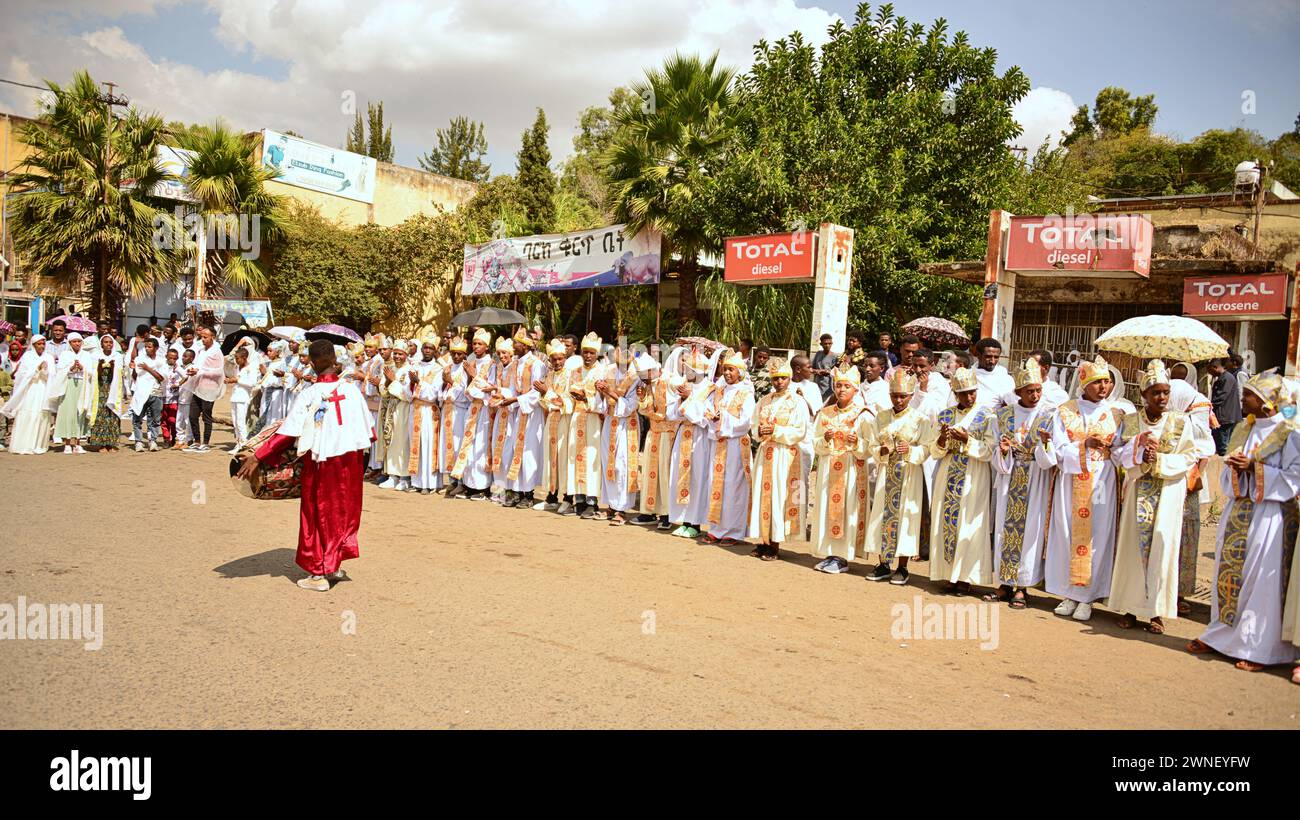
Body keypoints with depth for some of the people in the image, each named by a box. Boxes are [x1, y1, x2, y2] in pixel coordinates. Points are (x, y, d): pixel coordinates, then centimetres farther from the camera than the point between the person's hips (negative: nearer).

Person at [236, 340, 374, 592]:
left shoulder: (308, 394, -14)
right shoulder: (351, 389, -4)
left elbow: (288, 432, -17)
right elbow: (368, 427, 4)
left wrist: (257, 457, -13)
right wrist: (362, 450, 23)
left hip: (323, 461, -4)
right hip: (351, 459, 4)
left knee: (319, 513, 9)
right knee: (344, 510, 18)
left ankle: (319, 574, 15)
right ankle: (335, 564, 30)